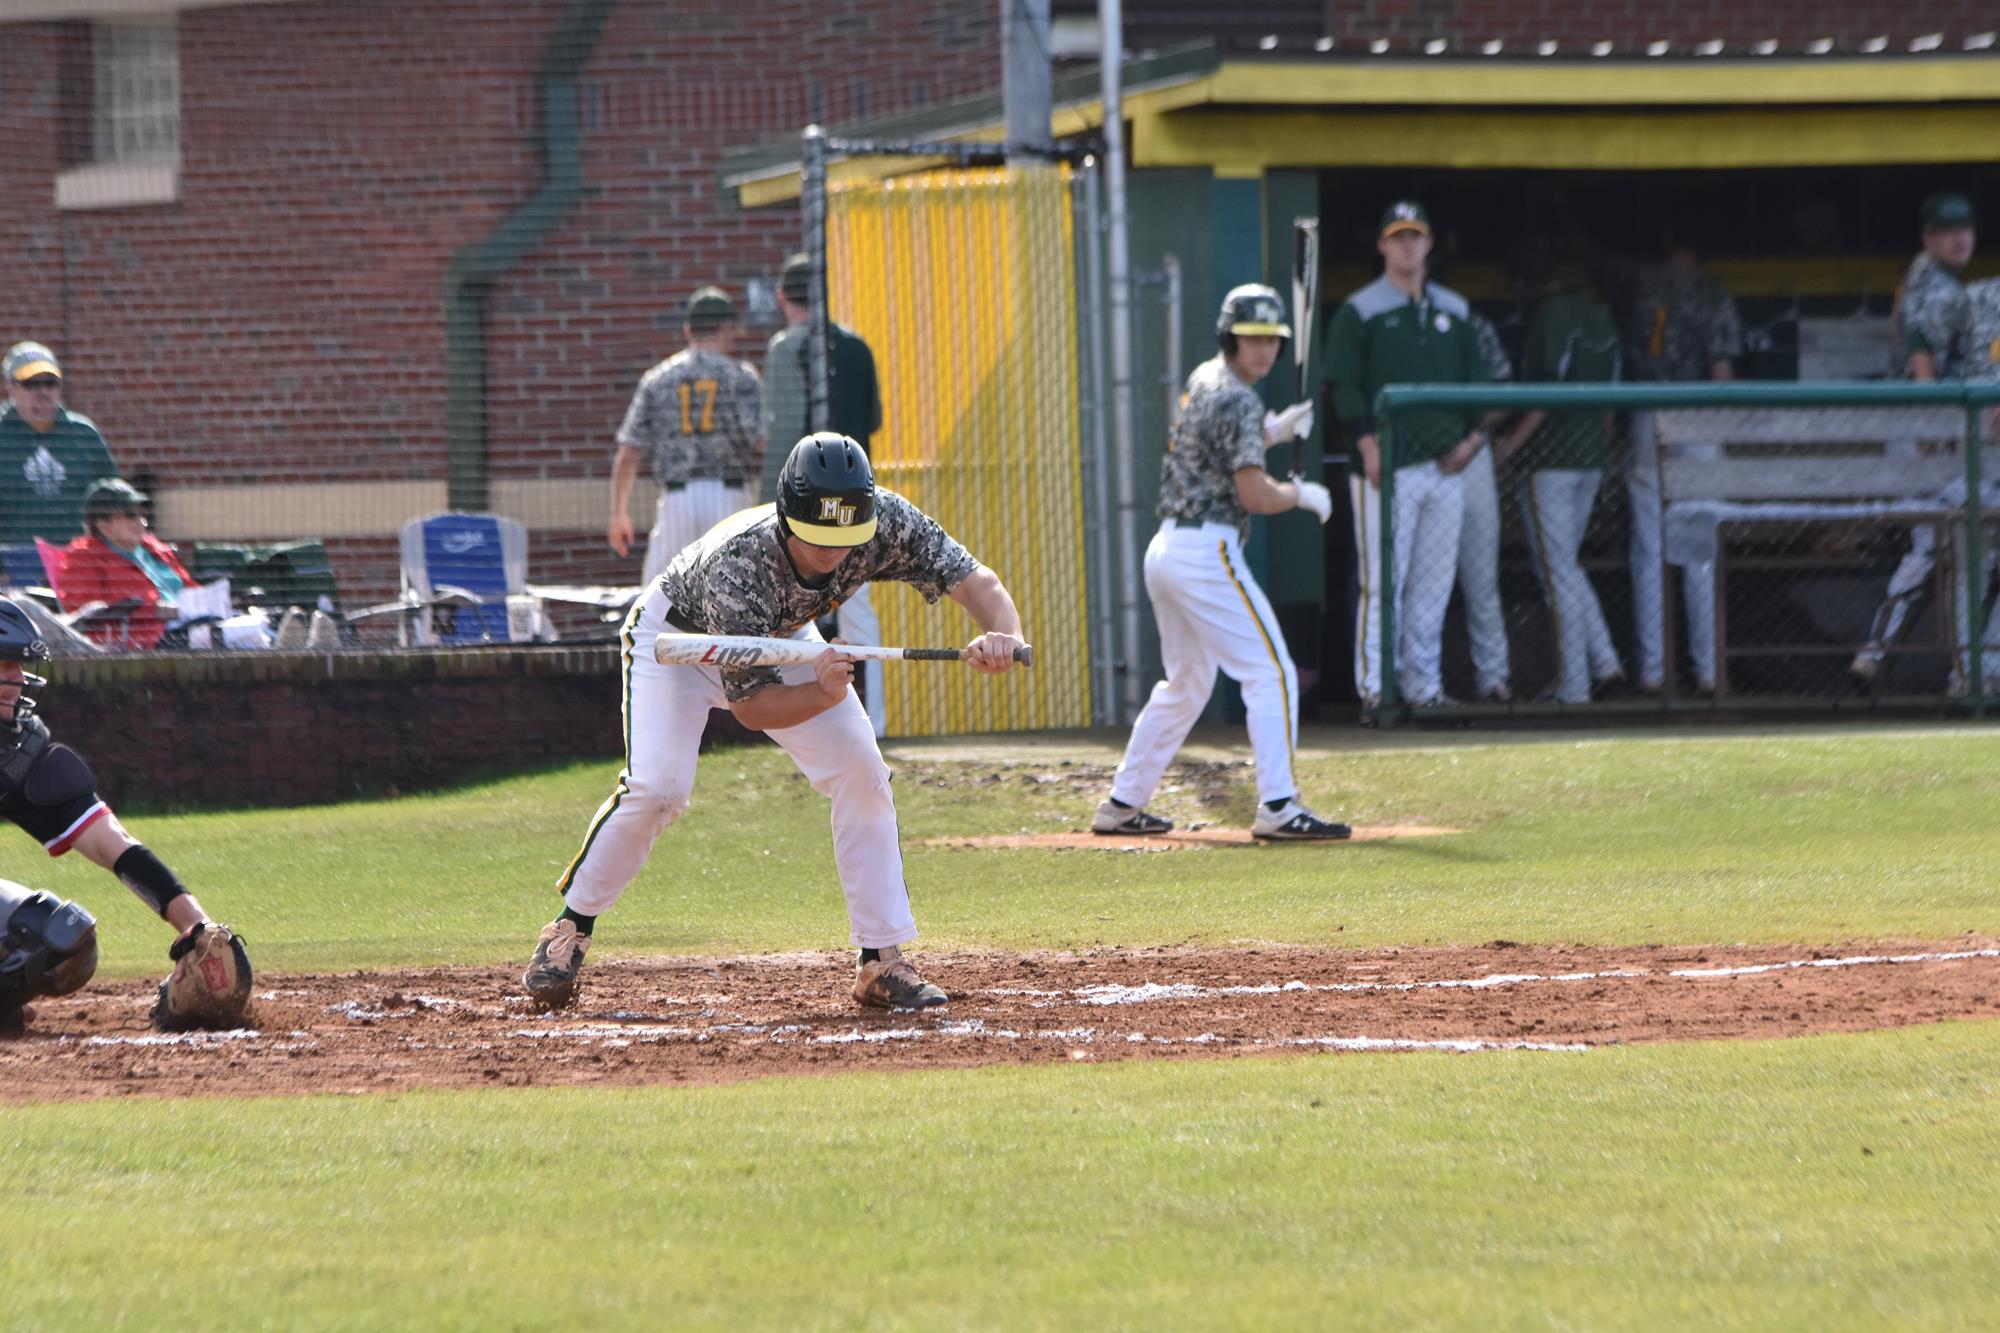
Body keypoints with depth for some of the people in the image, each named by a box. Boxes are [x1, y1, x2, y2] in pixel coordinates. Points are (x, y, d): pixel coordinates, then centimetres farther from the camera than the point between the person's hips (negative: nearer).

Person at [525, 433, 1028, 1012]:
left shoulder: (886, 523, -32)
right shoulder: (738, 566, -43)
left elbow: (976, 581, -30)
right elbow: (750, 706, -37)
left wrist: (1002, 635, -52)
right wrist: (822, 694, -56)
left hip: (783, 638, 5)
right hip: (677, 635, -5)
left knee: (861, 770, -10)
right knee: (658, 787, -23)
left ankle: (881, 959, -3)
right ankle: (572, 928, -1)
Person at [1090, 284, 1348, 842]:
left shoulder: (1203, 379, 15)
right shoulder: (1238, 401, -14)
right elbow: (1254, 495, -19)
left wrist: (1275, 432, 14)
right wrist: (1301, 493, 0)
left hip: (1165, 548, 10)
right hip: (1207, 551, -10)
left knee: (1186, 684, 21)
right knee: (1271, 671, -9)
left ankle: (1122, 805, 23)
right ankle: (1277, 807, -18)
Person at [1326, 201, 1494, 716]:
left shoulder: (1453, 311, 16)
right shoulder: (1360, 311, 0)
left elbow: (1475, 378, 19)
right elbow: (1344, 385, -5)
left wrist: (1474, 434, 4)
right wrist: (1367, 445, -16)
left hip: (1445, 466, 5)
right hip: (1387, 469, -5)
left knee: (1435, 582, 7)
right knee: (1382, 581, -9)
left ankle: (1424, 686, 12)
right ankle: (1373, 689, -9)